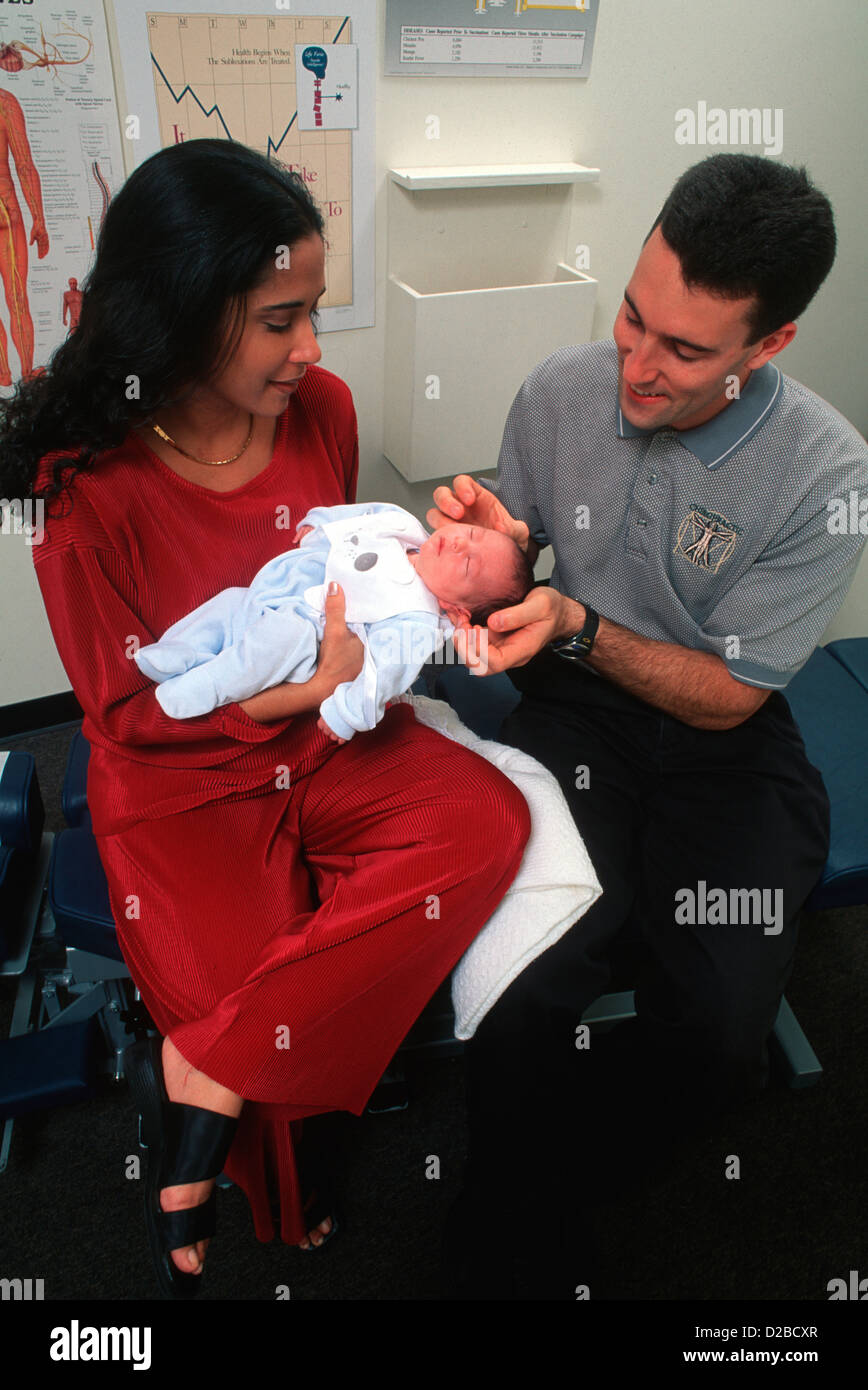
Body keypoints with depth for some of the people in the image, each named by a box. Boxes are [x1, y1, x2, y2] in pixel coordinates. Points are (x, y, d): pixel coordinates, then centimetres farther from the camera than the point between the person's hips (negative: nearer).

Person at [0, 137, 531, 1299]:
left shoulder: (319, 408, -3)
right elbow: (131, 711, -12)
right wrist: (311, 685, -25)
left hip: (323, 742, 5)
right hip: (179, 784, -4)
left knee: (489, 822, -23)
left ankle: (202, 1074, -14)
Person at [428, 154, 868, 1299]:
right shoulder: (560, 391, -5)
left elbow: (728, 694, -10)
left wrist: (579, 627, -23)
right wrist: (487, 536, -15)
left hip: (722, 736, 0)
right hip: (573, 707, 1)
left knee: (720, 1030, -22)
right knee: (523, 990, -24)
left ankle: (561, 1172, 12)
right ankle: (527, 1241, 8)